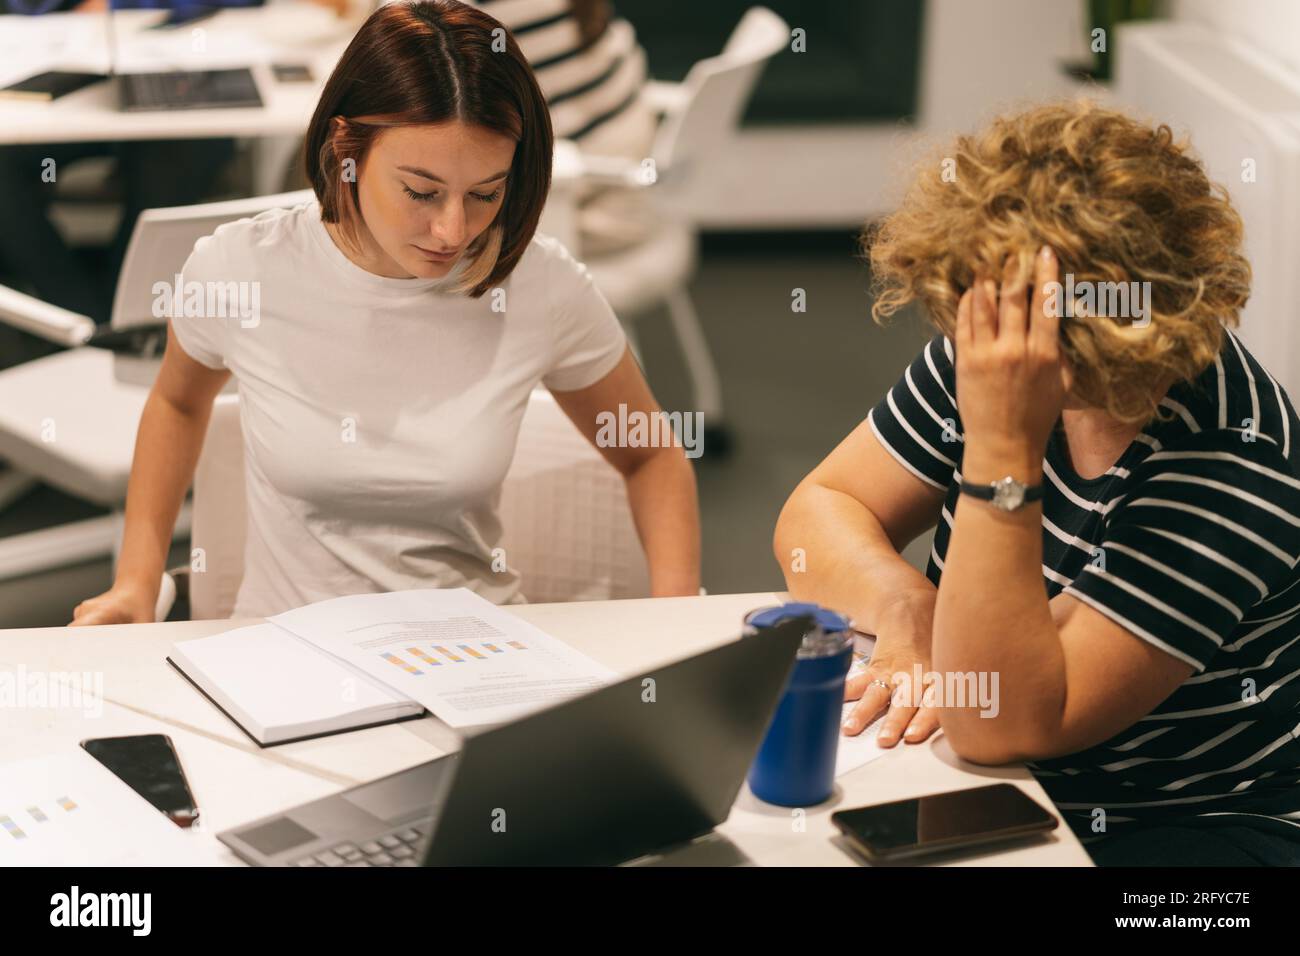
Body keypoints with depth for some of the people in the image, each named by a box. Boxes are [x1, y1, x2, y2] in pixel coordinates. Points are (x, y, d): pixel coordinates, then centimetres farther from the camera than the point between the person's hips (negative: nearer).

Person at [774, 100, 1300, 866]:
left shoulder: (1233, 467, -25)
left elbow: (999, 723, -30)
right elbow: (821, 509, 0)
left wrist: (1002, 448, -37)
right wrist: (908, 613, -21)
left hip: (1184, 825, -5)